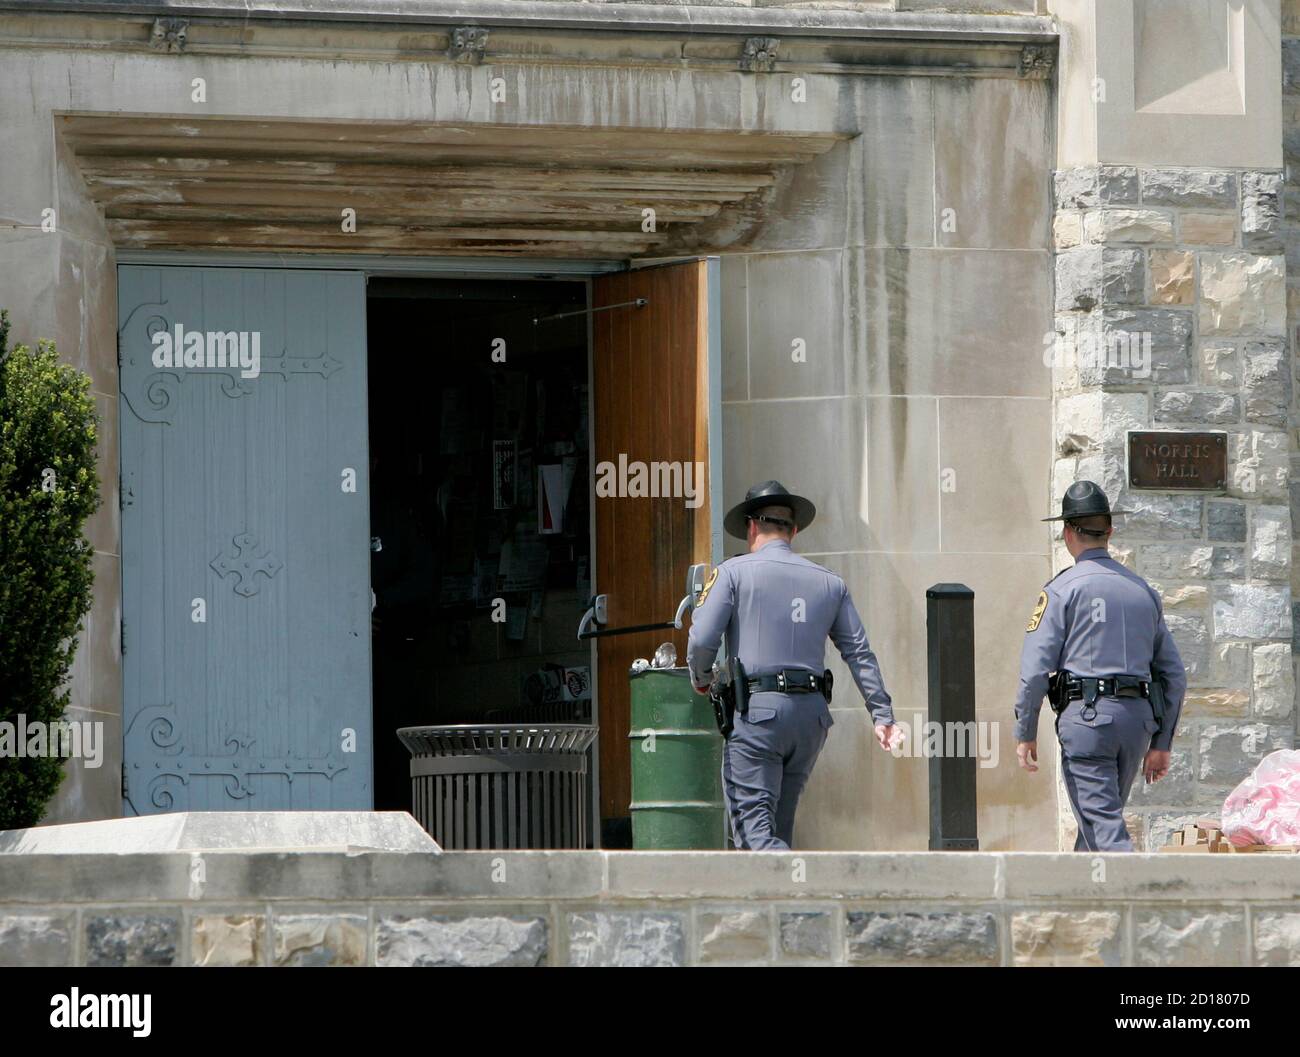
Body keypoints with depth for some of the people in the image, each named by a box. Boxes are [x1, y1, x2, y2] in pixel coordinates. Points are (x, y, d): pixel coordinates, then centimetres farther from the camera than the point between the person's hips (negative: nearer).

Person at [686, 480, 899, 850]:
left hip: (756, 710, -5)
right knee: (779, 826, 16)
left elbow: (702, 638, -6)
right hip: (812, 714, 5)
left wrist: (701, 679, 14)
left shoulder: (734, 572, 2)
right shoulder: (829, 583, 15)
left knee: (754, 826, -9)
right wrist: (881, 715, 10)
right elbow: (859, 653, 11)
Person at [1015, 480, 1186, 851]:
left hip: (1087, 715, -6)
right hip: (1137, 718, 6)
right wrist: (1161, 743, 19)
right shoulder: (1143, 590, 15)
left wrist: (1025, 734, 1)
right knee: (1099, 817, 19)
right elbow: (1174, 675, 15)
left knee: (1104, 828, -10)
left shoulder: (1063, 590, -3)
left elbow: (1035, 669, -8)